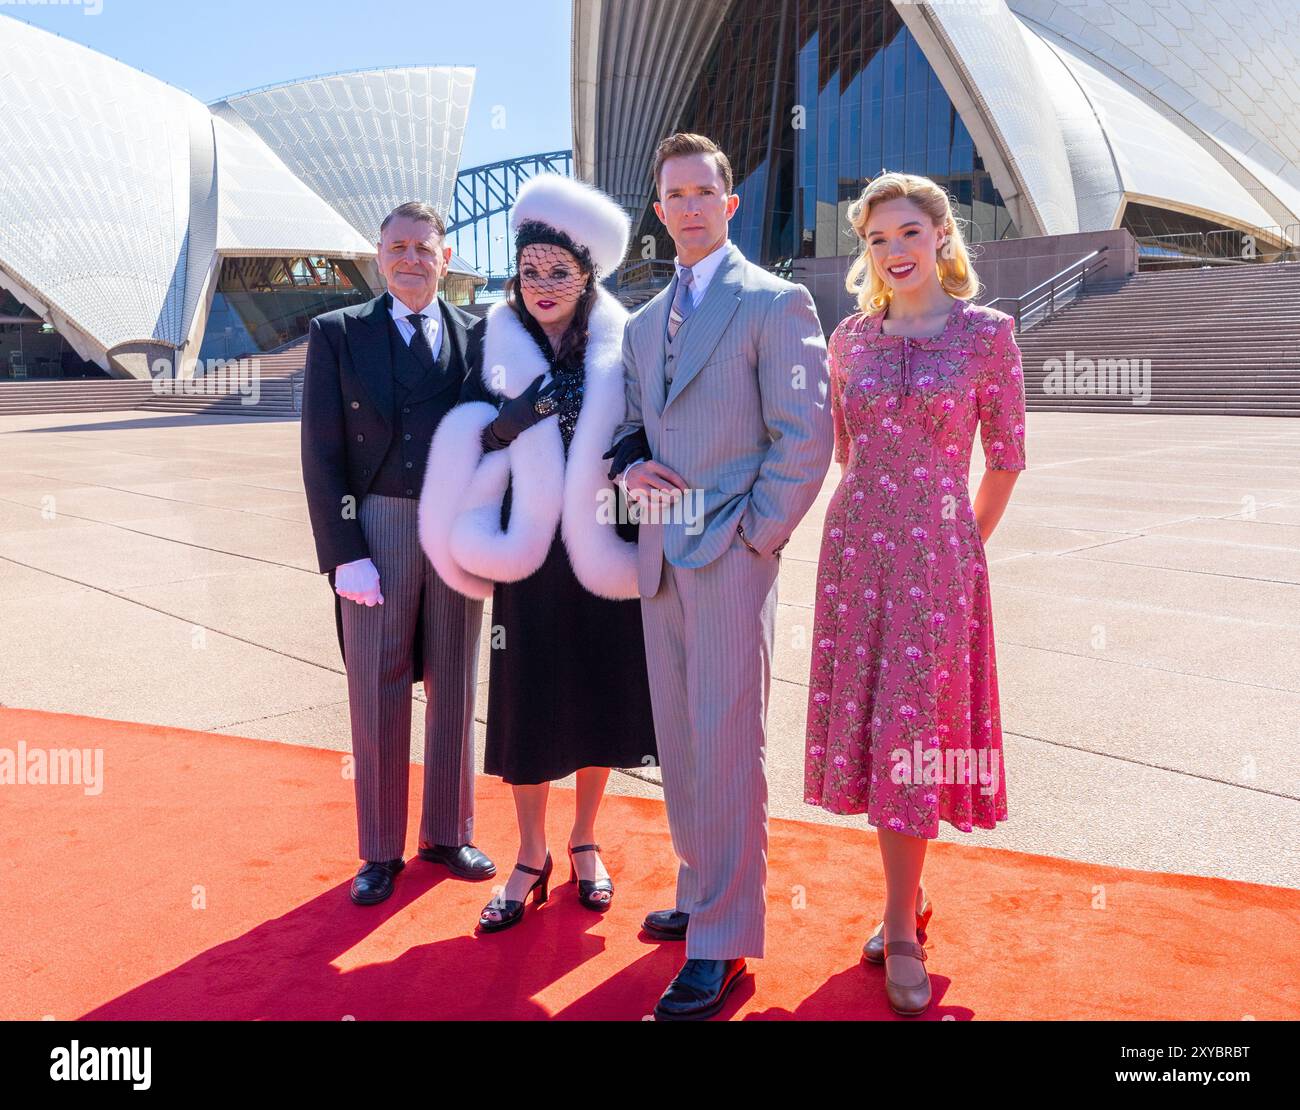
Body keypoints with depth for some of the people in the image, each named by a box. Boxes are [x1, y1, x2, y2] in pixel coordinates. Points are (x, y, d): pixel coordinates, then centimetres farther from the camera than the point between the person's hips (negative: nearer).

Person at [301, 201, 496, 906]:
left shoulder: (477, 337, 6)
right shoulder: (337, 335, 2)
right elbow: (321, 453, -2)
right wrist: (343, 555, -10)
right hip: (377, 531, -2)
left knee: (454, 689, 11)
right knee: (377, 696, 5)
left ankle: (447, 835, 29)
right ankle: (380, 852, 21)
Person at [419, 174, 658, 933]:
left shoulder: (620, 349, 1)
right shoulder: (499, 351, 3)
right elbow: (466, 448, 3)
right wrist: (506, 425, -16)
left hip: (605, 551, 0)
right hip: (530, 555, 0)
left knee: (599, 695, 9)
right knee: (528, 702, 4)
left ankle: (585, 843, 29)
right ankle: (532, 861, 20)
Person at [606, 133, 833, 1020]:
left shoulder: (776, 303, -3)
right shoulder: (642, 323, 18)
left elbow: (806, 437, -9)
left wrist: (754, 535, -12)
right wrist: (631, 468, 0)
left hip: (733, 555, -7)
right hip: (660, 558, 7)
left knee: (725, 744, -5)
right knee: (680, 740, 14)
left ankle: (723, 945, 6)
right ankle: (702, 892, 30)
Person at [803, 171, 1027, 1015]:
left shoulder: (985, 332, -3)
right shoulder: (851, 339, 7)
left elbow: (1005, 457, 2)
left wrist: (964, 543, 9)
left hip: (939, 557, -4)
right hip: (857, 551, 4)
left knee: (911, 728, 0)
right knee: (870, 726, 8)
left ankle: (902, 927, 14)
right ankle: (909, 898, 26)